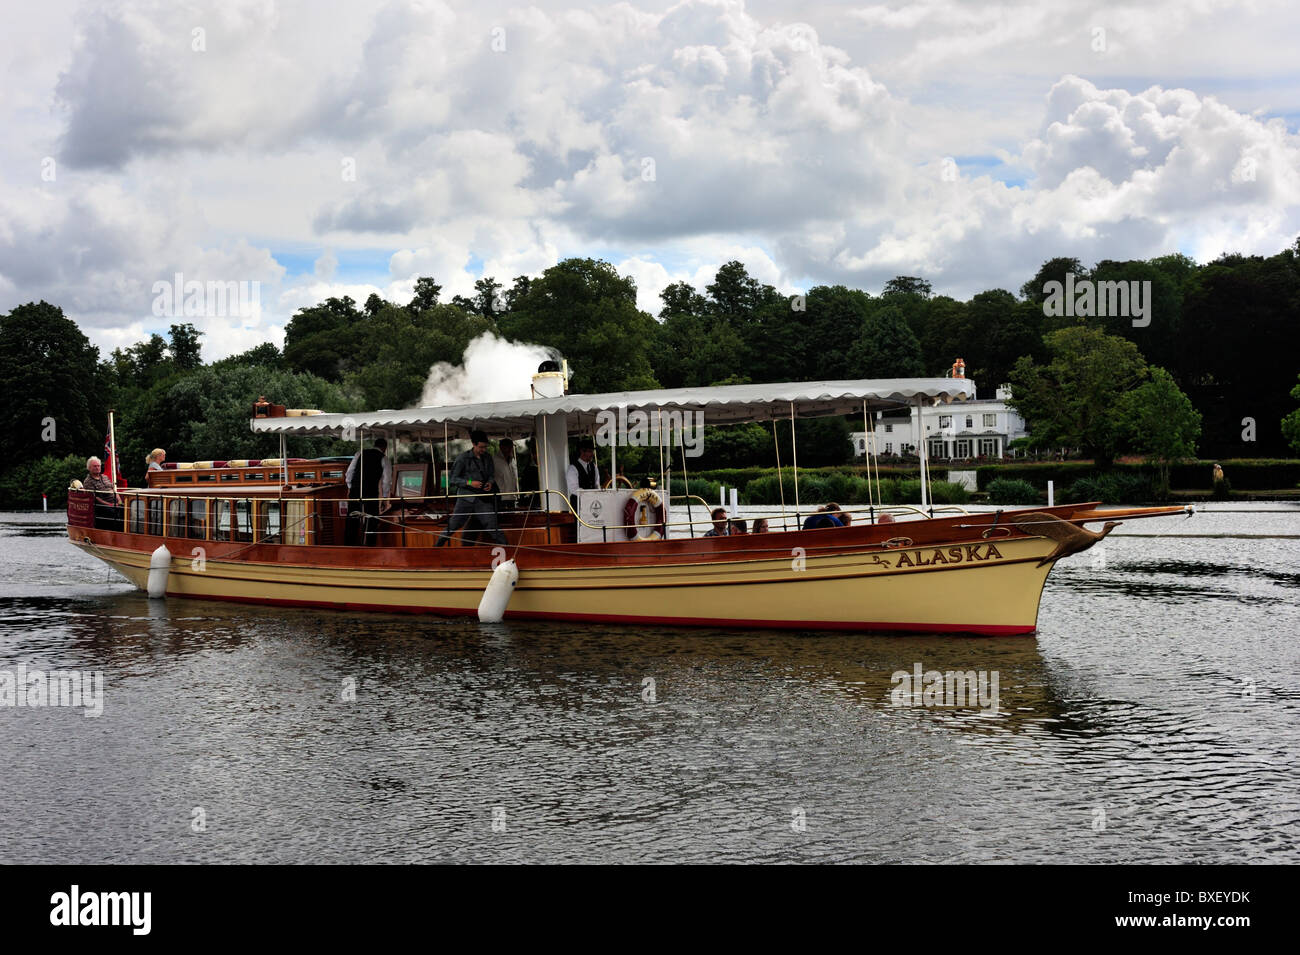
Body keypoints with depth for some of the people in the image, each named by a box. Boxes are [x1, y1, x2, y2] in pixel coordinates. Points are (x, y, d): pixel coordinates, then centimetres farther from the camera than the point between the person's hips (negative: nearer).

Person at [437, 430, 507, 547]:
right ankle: (438, 546, 16)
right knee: (453, 525, 1)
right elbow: (453, 479, -4)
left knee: (492, 526, -4)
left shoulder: (488, 458, 10)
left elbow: (492, 475, 22)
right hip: (466, 497, -3)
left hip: (483, 498, 3)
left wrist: (490, 482, -1)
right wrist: (469, 483, -17)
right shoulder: (463, 457, -5)